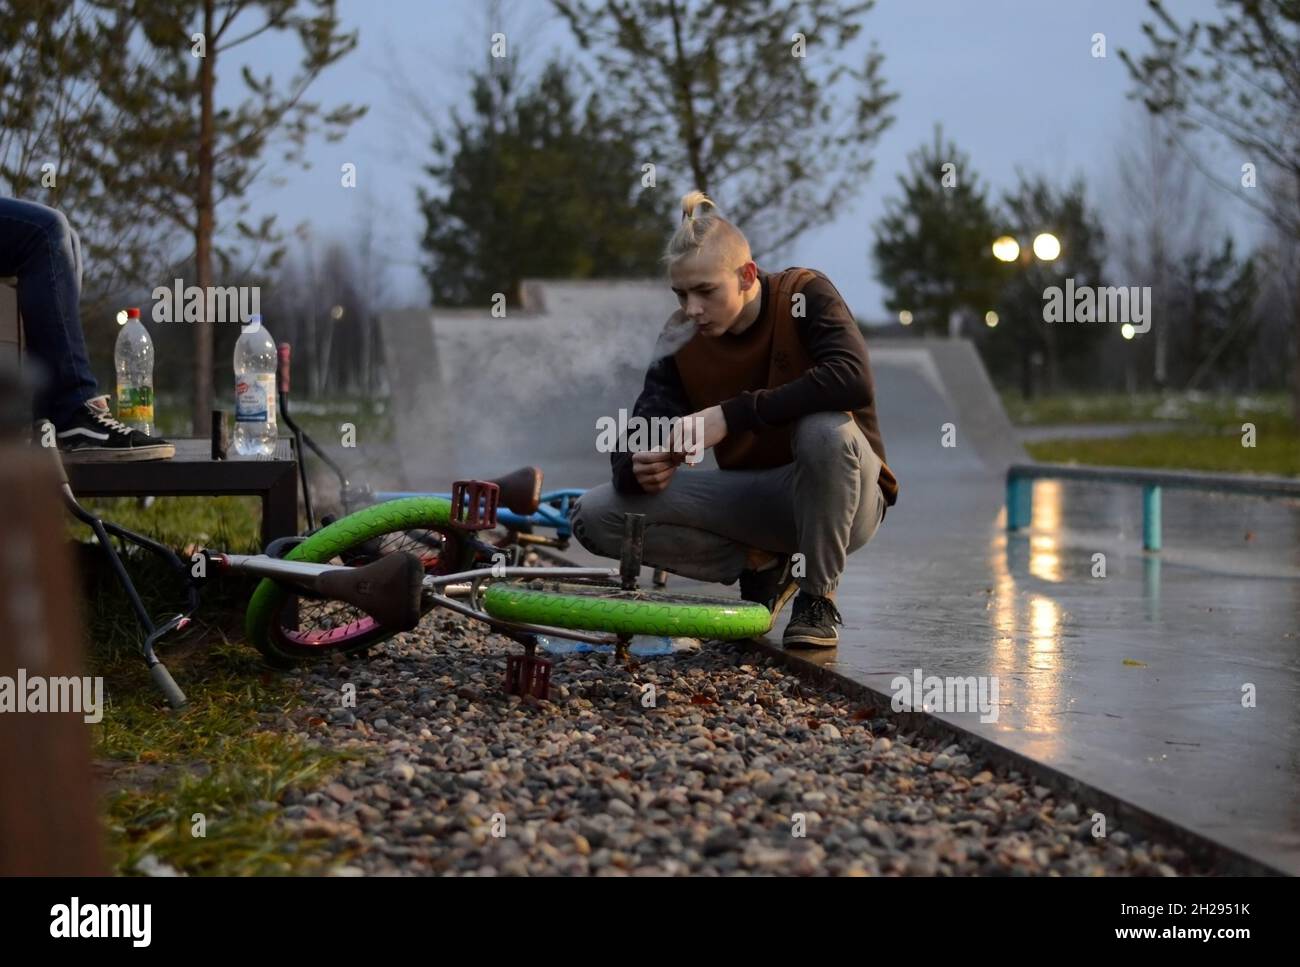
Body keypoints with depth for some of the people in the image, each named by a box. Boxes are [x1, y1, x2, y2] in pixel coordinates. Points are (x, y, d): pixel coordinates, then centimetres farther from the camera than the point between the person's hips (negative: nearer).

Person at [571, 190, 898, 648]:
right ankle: (760, 567, 3)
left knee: (826, 429, -40)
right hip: (757, 500, 4)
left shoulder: (804, 295, -16)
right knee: (595, 515, -12)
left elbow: (854, 381, -35)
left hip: (841, 497, -4)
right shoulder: (680, 341, -5)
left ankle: (818, 598, -15)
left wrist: (732, 414, -37)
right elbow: (631, 446, -9)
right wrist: (639, 469, -35)